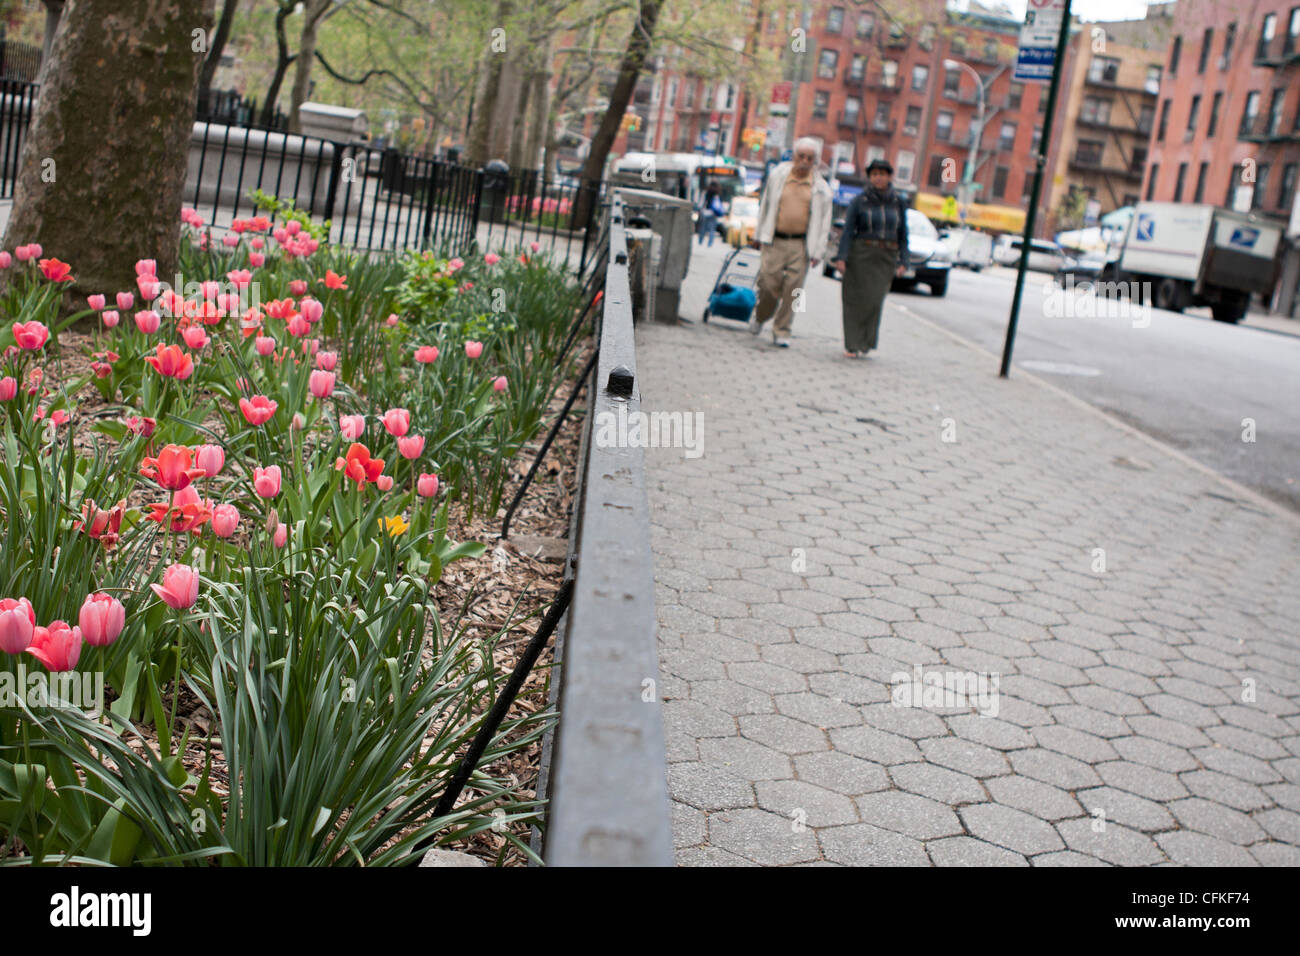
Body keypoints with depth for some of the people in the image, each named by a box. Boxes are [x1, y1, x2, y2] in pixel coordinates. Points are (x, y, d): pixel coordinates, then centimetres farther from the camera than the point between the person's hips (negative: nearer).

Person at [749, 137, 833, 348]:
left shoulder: (821, 188, 5)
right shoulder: (778, 176, 6)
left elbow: (823, 221, 6)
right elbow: (765, 206, 14)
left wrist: (817, 251, 0)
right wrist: (762, 235, 12)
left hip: (801, 245, 0)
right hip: (775, 241, 0)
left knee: (792, 290, -4)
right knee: (769, 284, -6)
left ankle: (781, 332, 7)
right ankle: (760, 317, 24)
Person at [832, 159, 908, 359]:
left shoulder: (898, 203, 7)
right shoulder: (859, 201, 0)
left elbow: (903, 235, 10)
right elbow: (848, 230, -4)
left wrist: (902, 261, 3)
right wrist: (841, 257, -14)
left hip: (886, 259, 1)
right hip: (860, 255, -1)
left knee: (874, 301, -6)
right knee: (856, 300, -2)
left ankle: (865, 343, 5)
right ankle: (852, 345, 3)